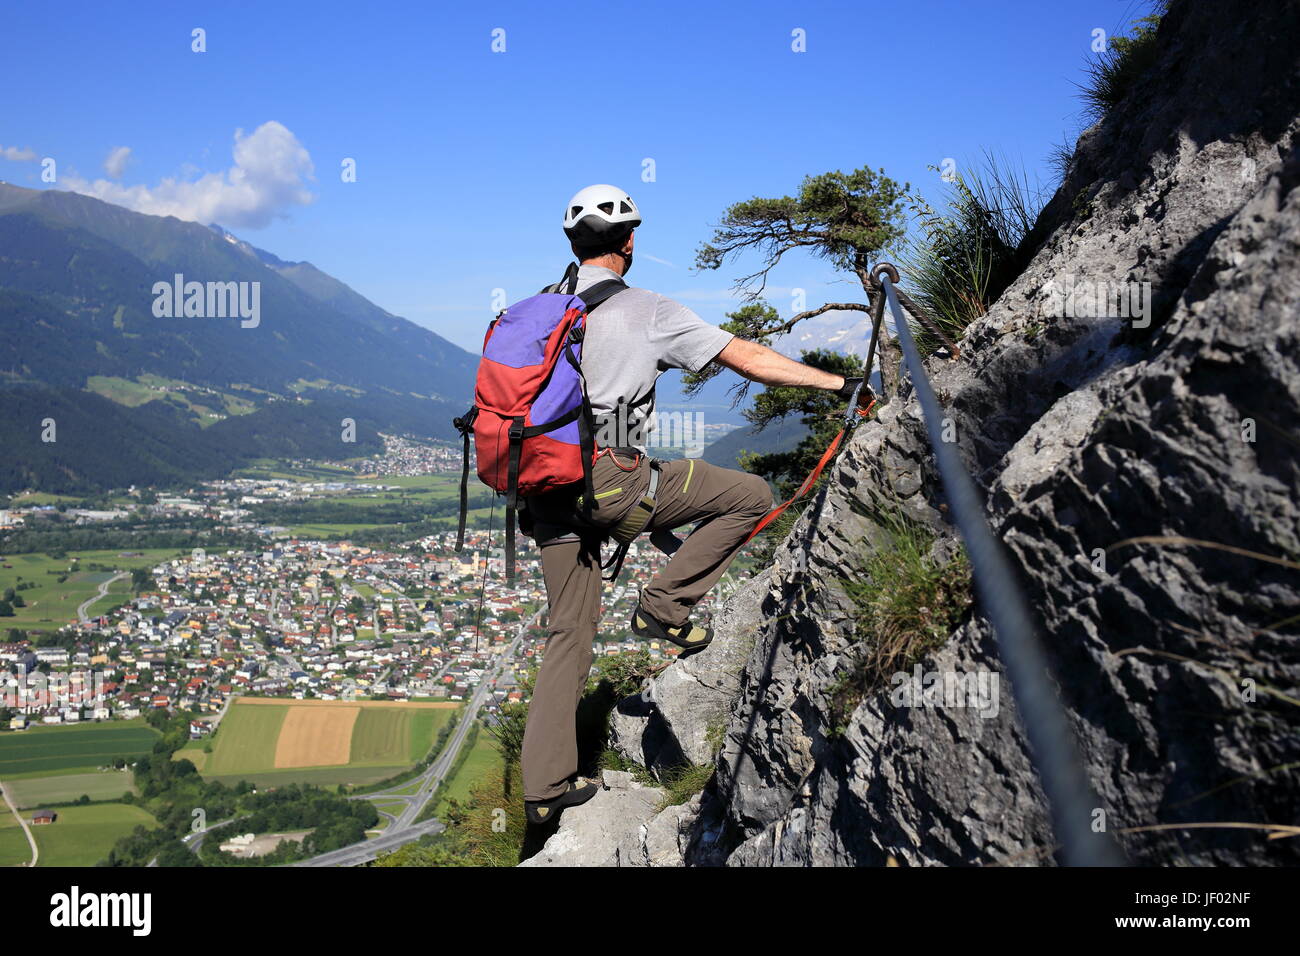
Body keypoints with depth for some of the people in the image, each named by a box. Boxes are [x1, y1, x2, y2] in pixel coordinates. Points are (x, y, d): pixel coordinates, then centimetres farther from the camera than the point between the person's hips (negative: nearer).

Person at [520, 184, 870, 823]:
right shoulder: (646, 311, -4)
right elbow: (748, 359, -6)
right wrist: (837, 382, 2)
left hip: (547, 488, 7)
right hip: (613, 480, -7)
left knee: (569, 633, 15)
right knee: (751, 495, 6)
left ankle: (544, 787, 16)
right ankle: (664, 606, 5)